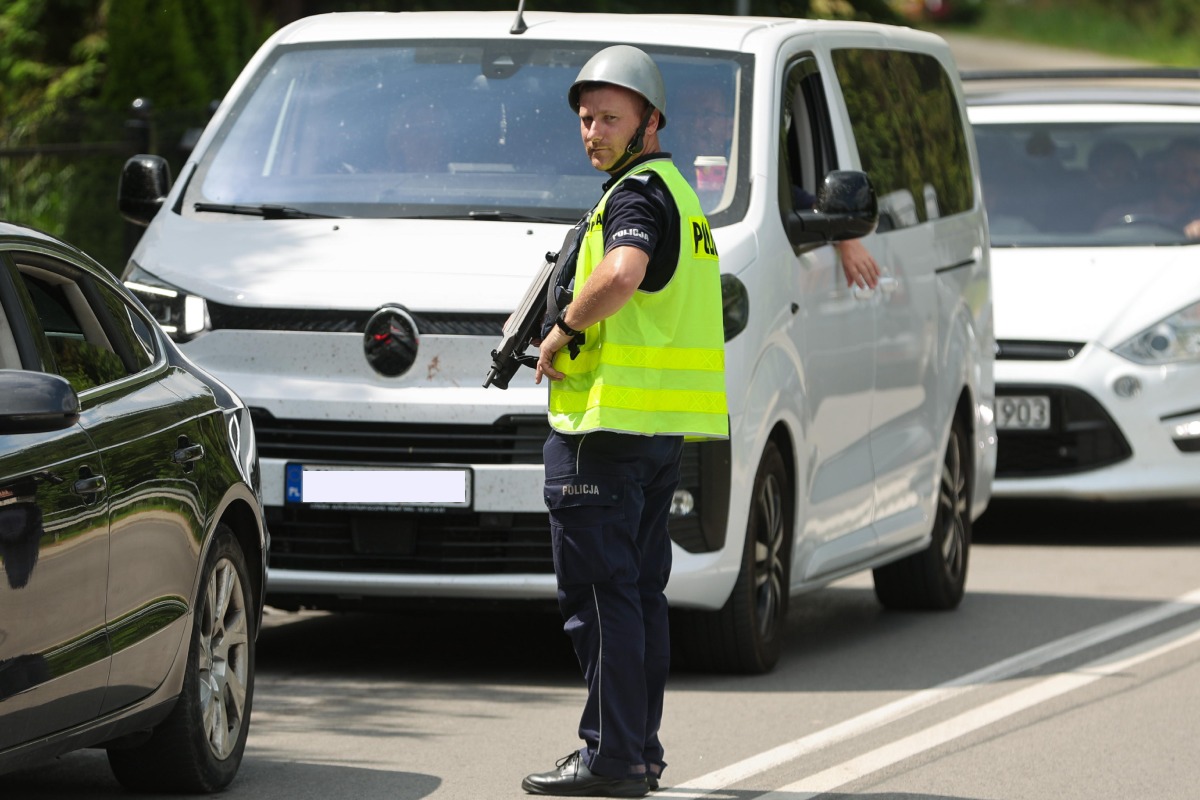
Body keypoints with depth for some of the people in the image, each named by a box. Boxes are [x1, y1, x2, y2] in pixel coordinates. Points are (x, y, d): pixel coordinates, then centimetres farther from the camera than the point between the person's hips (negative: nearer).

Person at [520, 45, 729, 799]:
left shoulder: (637, 193, -12)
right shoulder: (678, 191, 20)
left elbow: (623, 275, -32)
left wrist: (565, 326, -18)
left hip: (611, 422, -10)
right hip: (663, 426, 10)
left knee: (600, 591, -8)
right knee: (642, 589, 14)